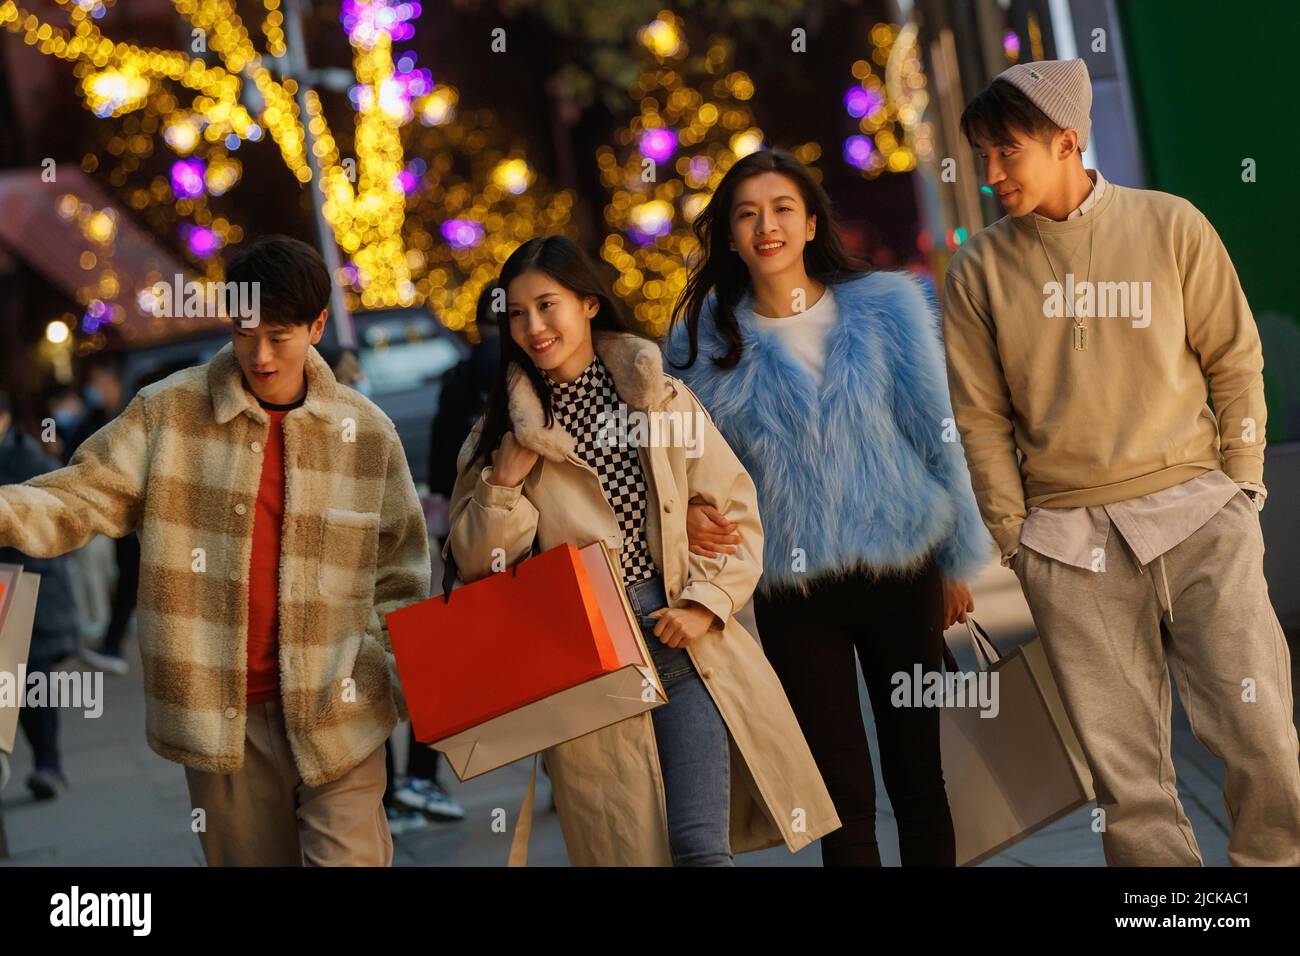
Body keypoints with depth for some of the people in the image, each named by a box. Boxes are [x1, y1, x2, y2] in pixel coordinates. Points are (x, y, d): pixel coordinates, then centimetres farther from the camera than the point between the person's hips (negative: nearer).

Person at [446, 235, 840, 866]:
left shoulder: (662, 399, 3)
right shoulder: (502, 432, 5)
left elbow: (736, 511, 5)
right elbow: (474, 565, 3)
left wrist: (705, 603, -8)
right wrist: (505, 481, -10)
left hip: (682, 645, -1)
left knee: (700, 845, -10)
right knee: (626, 849, 3)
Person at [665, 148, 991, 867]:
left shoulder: (885, 307, 0)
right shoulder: (703, 342, 1)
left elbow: (936, 436, 4)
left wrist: (957, 559, 7)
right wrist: (692, 512, -16)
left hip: (900, 570, 0)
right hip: (794, 595, 0)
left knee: (917, 774, 8)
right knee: (844, 798, 4)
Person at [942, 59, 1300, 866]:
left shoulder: (1171, 226, 1)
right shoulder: (981, 268, 4)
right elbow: (982, 415, 7)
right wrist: (1014, 536, 3)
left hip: (1197, 511, -1)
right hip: (1068, 538, 1)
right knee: (1125, 767, 1)